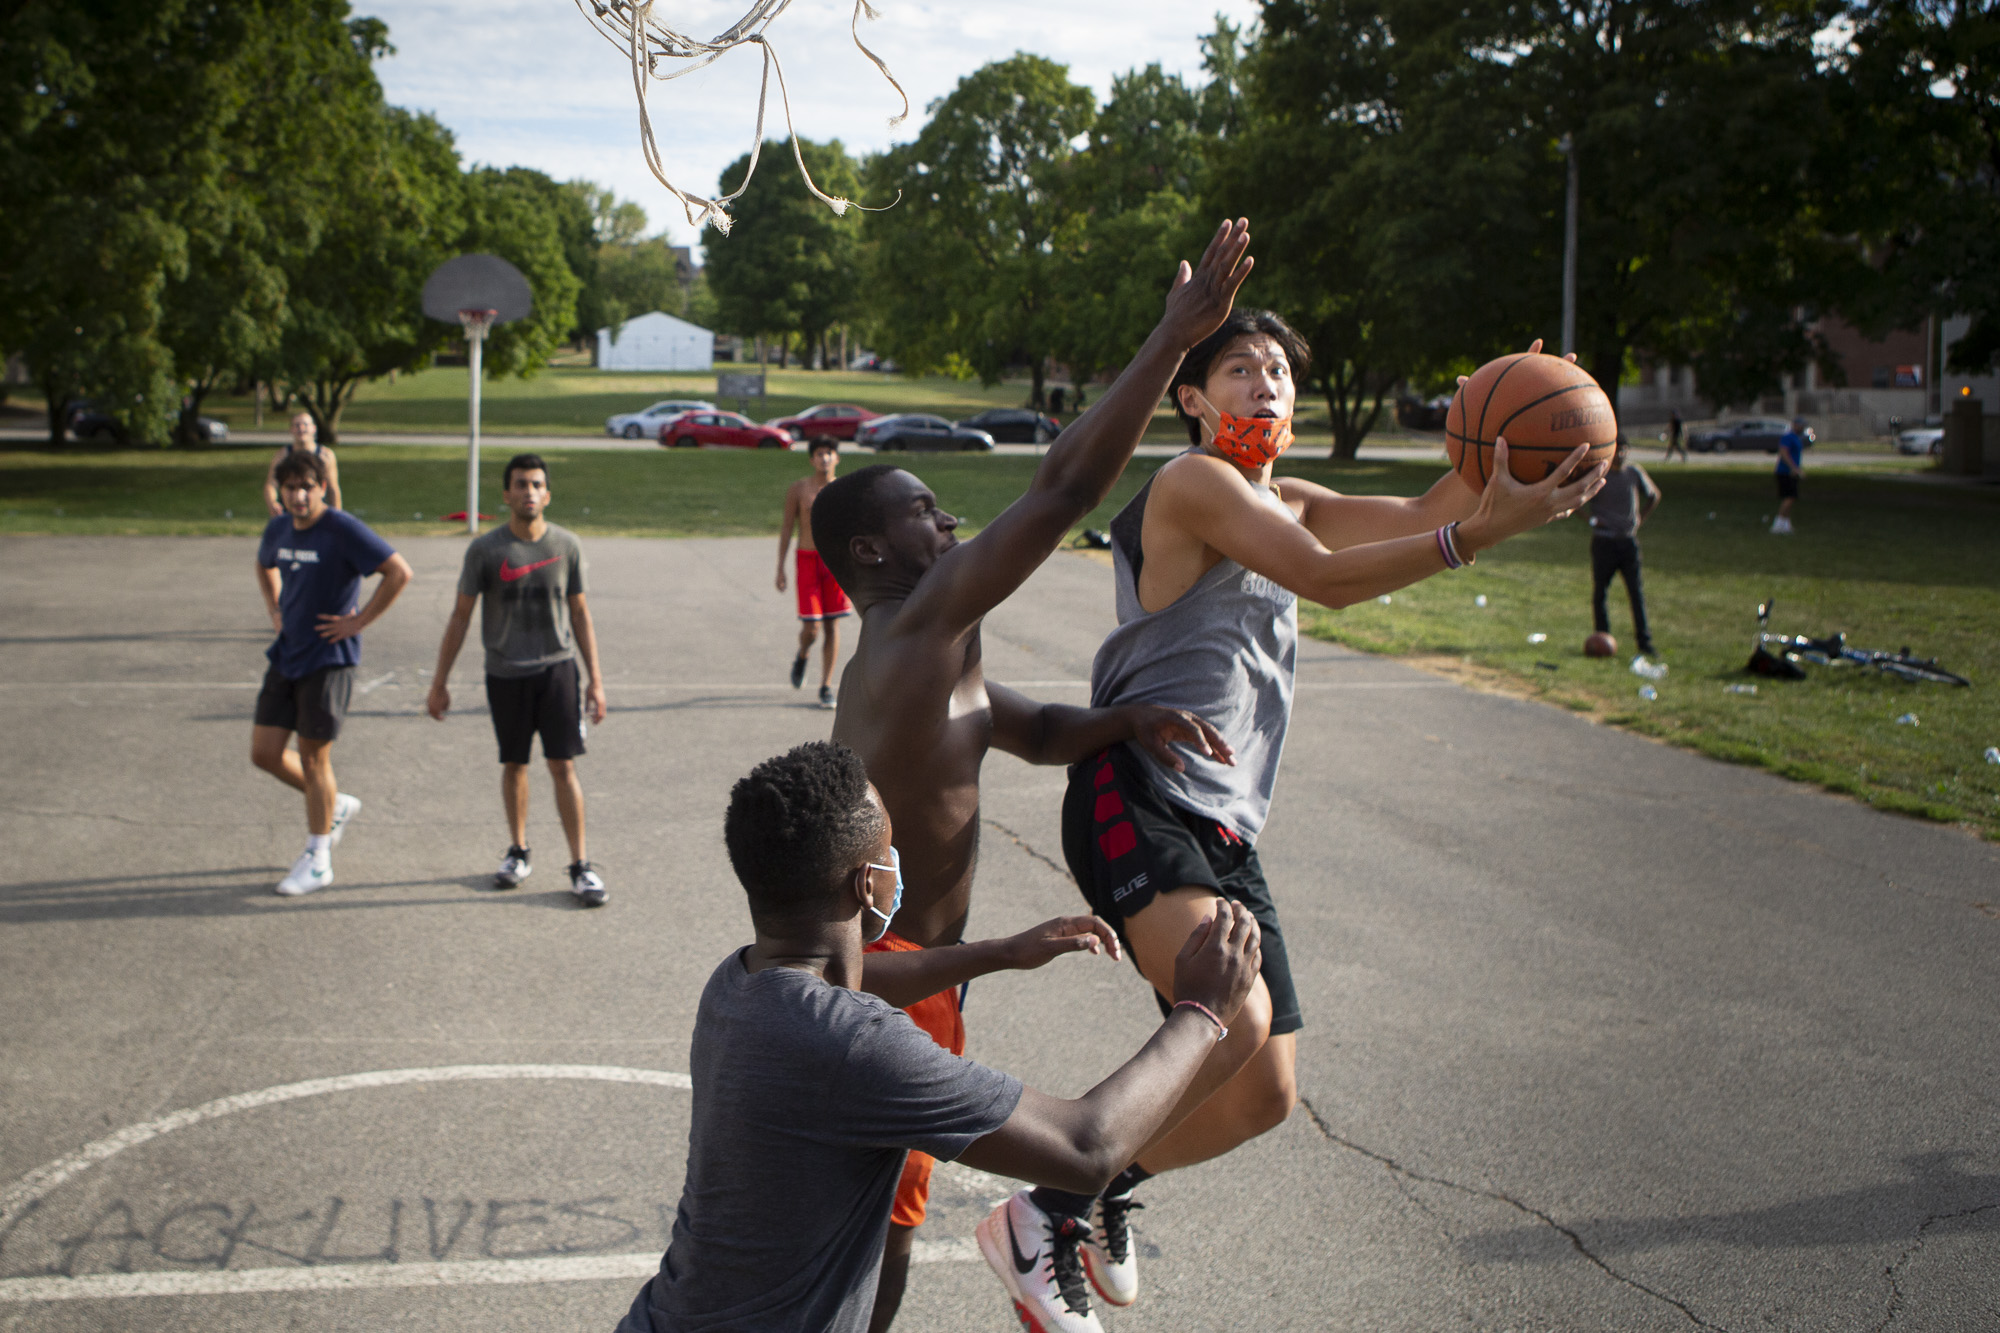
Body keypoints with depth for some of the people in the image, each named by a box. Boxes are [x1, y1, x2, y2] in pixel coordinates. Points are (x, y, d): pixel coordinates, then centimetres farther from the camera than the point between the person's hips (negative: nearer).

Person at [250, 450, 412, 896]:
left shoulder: (343, 531, -16)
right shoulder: (278, 530, 6)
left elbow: (399, 572, -20)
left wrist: (360, 621, -18)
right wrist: (274, 610, 14)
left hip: (328, 659, -7)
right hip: (286, 655, 7)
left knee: (313, 757, 0)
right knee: (264, 752, 6)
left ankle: (317, 859, 14)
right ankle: (337, 805, 30)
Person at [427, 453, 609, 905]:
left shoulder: (566, 545, 0)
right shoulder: (485, 550, -5)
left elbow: (579, 613, 7)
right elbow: (461, 616, 2)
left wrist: (595, 680, 6)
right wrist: (440, 681, 2)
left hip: (557, 668, 0)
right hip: (505, 673, 0)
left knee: (563, 765, -3)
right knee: (513, 765, 12)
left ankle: (580, 866, 4)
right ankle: (518, 852, 30)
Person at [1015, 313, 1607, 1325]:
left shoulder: (1287, 502, 23)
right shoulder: (1193, 483, -6)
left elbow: (1419, 515, 10)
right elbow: (1324, 579, -20)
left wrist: (1497, 449, -9)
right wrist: (1481, 532, -28)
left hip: (1225, 830, 9)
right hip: (1137, 800, -9)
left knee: (1263, 1097, 9)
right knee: (1234, 1018, -31)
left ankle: (1101, 1194, 33)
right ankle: (1045, 1215, -15)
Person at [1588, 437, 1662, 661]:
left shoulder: (1634, 472, 4)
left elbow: (1654, 496, 20)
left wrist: (1640, 519, 9)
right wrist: (1592, 519, -9)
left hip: (1629, 540, 2)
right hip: (1603, 541, -2)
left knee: (1637, 592, -2)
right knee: (1599, 591, 3)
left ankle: (1644, 642, -1)